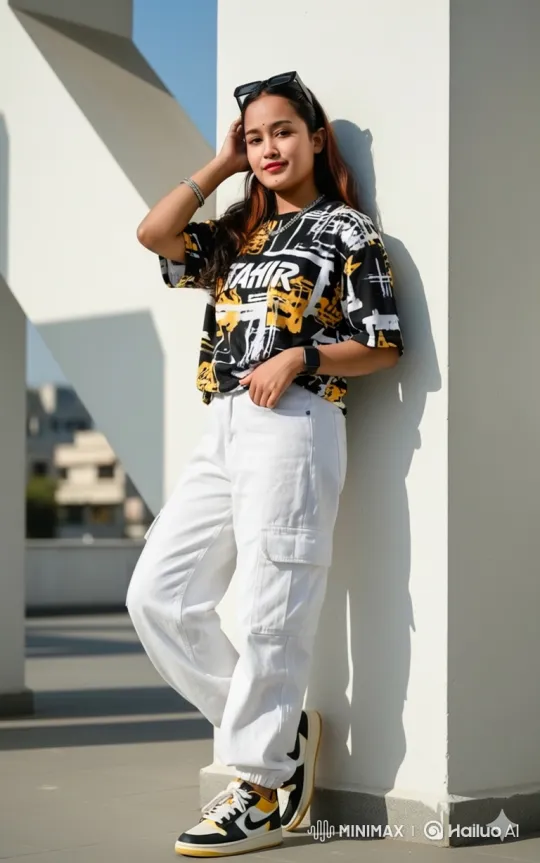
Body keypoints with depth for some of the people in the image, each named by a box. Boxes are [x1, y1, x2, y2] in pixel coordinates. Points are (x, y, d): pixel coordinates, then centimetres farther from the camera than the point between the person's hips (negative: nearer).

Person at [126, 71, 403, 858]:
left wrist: (299, 358, -16)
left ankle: (266, 790, 2)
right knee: (158, 595, 3)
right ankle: (278, 727, 13)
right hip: (223, 429, 8)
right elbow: (155, 234, 7)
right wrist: (221, 165, 12)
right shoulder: (237, 235, 22)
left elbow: (383, 346, -2)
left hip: (295, 425, -7)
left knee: (271, 613, -8)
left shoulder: (347, 228, 3)